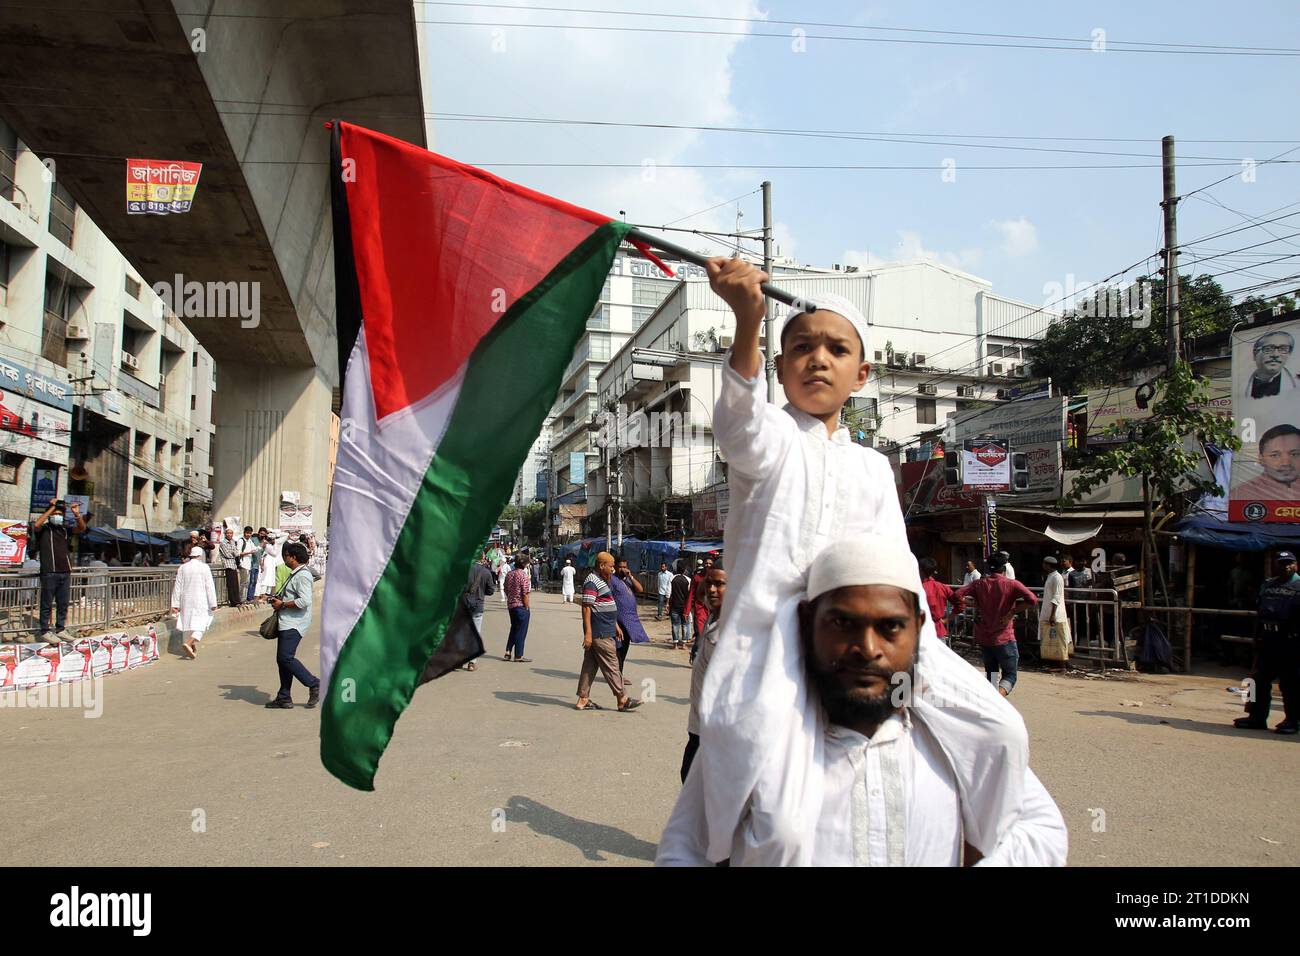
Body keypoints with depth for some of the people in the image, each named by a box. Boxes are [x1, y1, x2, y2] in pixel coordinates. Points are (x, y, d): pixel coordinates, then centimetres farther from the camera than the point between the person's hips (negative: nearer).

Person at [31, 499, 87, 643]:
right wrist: (51, 507, -18)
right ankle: (45, 631, 7)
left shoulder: (64, 529, 13)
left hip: (65, 572, 5)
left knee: (63, 604, 11)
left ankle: (60, 629, 20)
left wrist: (77, 514, -13)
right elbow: (36, 525, -21)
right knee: (47, 604, 1)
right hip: (49, 573, -5)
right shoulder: (43, 529, 0)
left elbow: (82, 529, 4)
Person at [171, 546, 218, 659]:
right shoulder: (204, 567, -7)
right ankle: (188, 643, -24)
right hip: (200, 601, -5)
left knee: (188, 623, 13)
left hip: (186, 601, 5)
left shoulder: (182, 568, 4)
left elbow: (177, 587, 5)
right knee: (200, 624, -2)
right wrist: (213, 603, -4)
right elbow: (209, 587, -7)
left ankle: (194, 650, 18)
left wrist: (175, 604, 8)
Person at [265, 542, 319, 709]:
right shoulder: (294, 574, 19)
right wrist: (278, 599, 15)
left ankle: (314, 684, -6)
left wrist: (282, 605, -17)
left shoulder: (302, 576, -15)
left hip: (294, 624, -11)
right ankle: (284, 698, 14)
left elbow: (304, 601, -25)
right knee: (282, 659, 9)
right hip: (287, 623, 11)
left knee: (286, 657, -16)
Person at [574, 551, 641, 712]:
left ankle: (583, 700, 14)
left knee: (590, 666, 10)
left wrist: (616, 626, 25)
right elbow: (586, 608, -19)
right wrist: (588, 633, -23)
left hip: (605, 631, 10)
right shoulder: (592, 582, -14)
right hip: (600, 634, -10)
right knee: (611, 666, -4)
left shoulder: (603, 581, 18)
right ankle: (623, 700, 2)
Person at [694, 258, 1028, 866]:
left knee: (1003, 732, -3)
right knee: (785, 827, -22)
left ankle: (977, 847, 19)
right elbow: (739, 427, -23)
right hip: (772, 646, -5)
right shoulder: (771, 438, 3)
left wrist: (922, 650, -1)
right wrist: (747, 322, -40)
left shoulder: (873, 468, 18)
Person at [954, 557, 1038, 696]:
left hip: (983, 638, 4)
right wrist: (1013, 611, -10)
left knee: (991, 674, 19)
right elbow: (1032, 599, -19)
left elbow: (958, 595, -7)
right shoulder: (1011, 584, -6)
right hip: (1004, 638, -4)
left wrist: (975, 604, 4)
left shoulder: (979, 584, 2)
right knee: (1010, 675, 4)